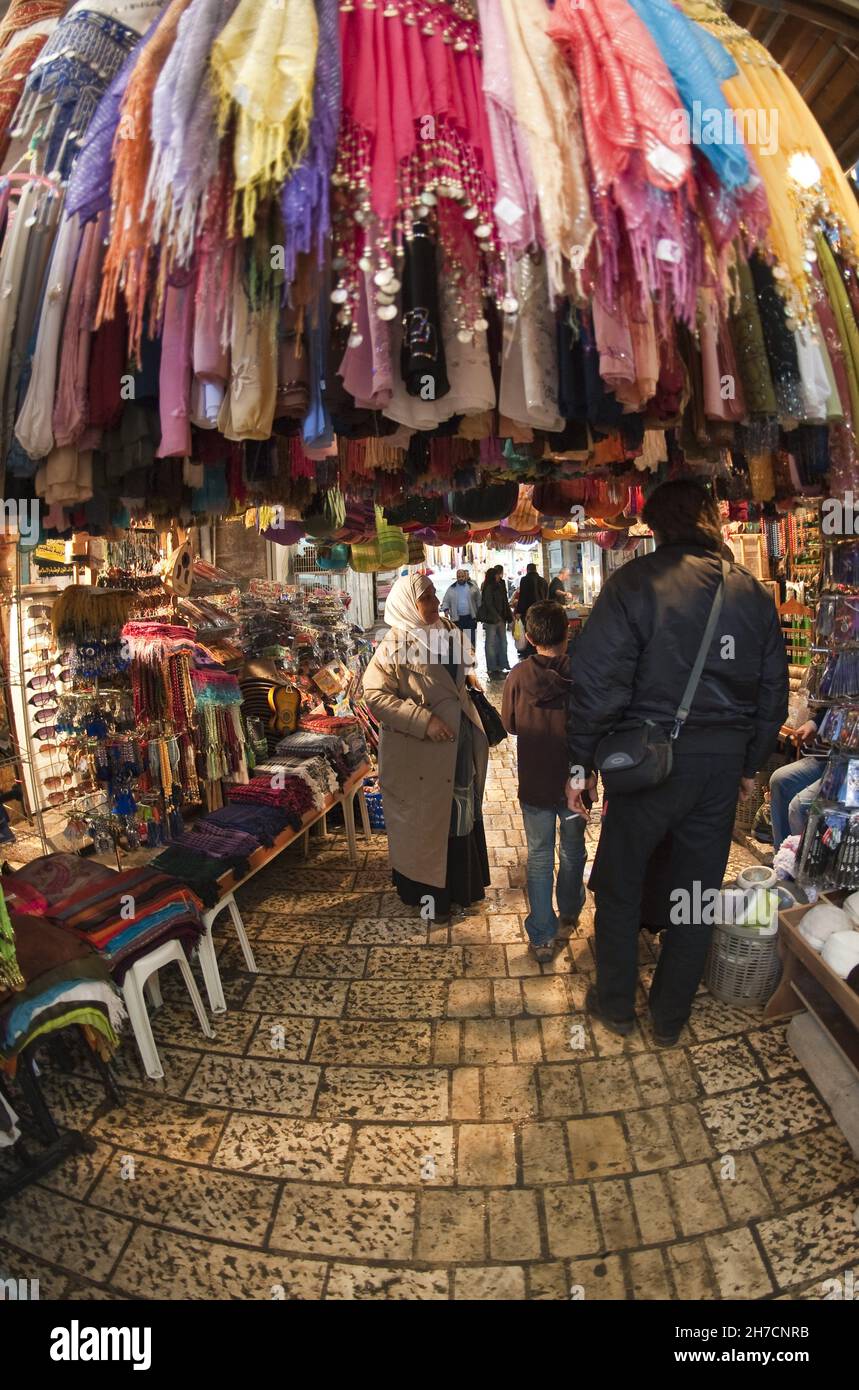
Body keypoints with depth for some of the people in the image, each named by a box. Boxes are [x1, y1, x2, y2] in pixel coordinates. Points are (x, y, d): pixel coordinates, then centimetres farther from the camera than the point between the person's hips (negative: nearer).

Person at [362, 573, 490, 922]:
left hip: (458, 747, 8)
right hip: (419, 753, -7)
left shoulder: (447, 630, 4)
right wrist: (423, 720, -27)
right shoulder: (394, 645, -18)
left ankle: (460, 885, 40)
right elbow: (374, 694, -23)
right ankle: (426, 892, 27)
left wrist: (466, 679, 4)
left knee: (461, 814, 20)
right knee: (425, 819, 8)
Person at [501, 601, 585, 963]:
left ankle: (542, 937, 17)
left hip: (534, 782, 0)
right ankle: (568, 918, 40)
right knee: (572, 851, 21)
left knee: (539, 857, 11)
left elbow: (509, 724, -1)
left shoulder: (520, 676, -13)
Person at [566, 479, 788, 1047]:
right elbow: (774, 693, 10)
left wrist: (582, 761, -7)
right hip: (724, 764, 5)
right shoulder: (754, 592, 5)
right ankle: (671, 1017, 32)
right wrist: (751, 763, 20)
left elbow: (599, 682, -16)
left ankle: (617, 1005, 31)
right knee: (696, 892, 16)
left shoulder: (636, 581, -11)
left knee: (620, 883, 15)